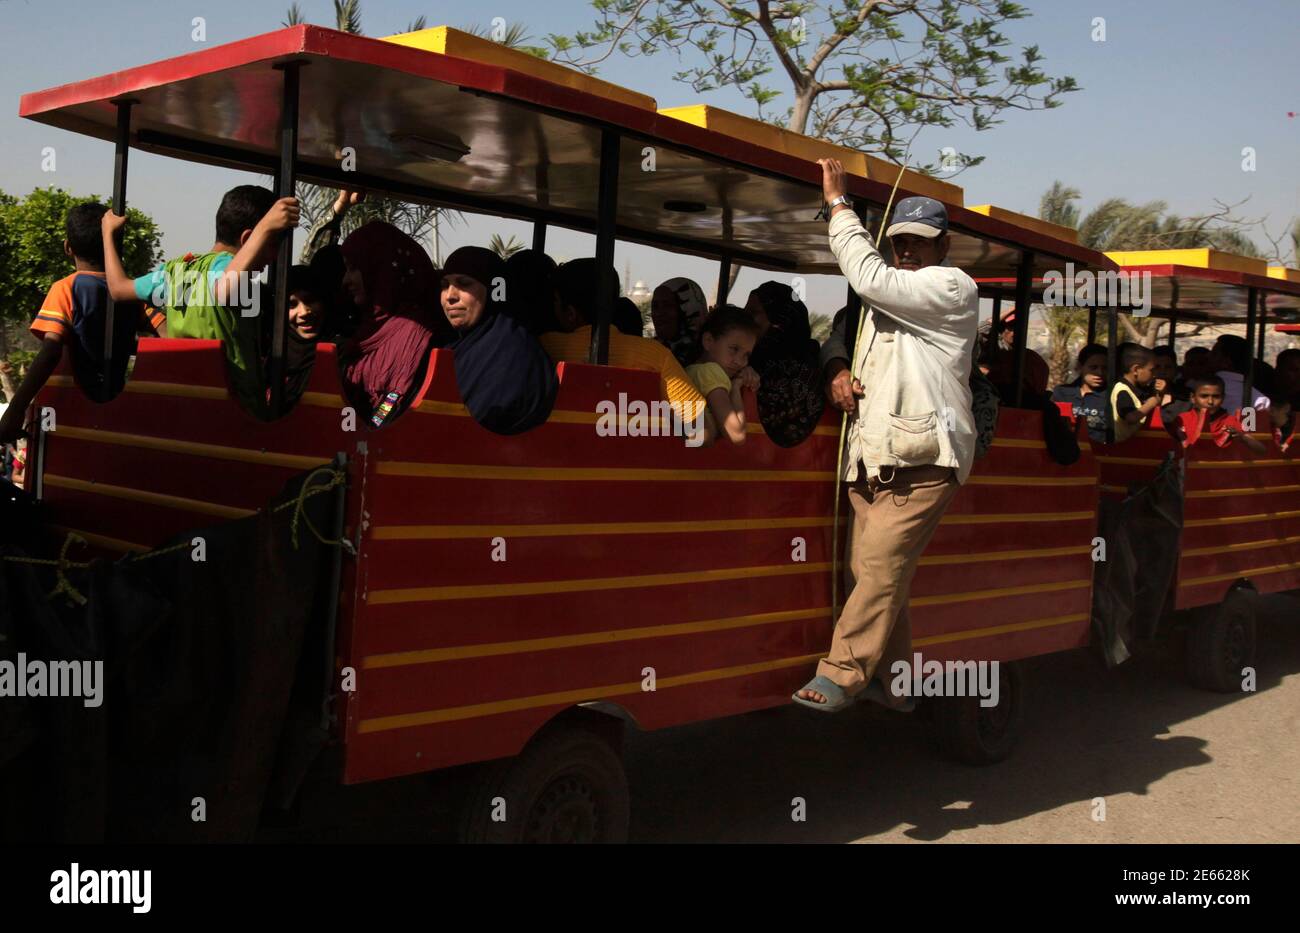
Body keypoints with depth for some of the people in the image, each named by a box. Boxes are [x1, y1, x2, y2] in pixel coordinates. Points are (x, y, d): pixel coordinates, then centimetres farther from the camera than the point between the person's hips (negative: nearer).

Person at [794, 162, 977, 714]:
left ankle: (840, 675, -16)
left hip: (923, 460, -8)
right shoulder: (885, 301, 25)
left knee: (881, 565, -16)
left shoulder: (952, 287, 0)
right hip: (873, 458, 8)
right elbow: (840, 334, 30)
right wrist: (838, 368, 4)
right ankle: (893, 682, 15)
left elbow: (871, 278, -13)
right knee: (878, 570, 6)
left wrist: (838, 202, -6)